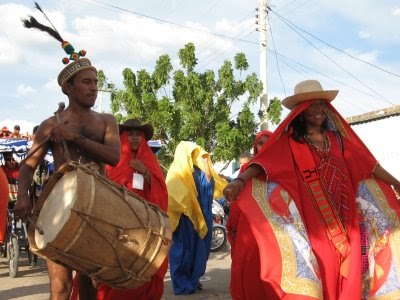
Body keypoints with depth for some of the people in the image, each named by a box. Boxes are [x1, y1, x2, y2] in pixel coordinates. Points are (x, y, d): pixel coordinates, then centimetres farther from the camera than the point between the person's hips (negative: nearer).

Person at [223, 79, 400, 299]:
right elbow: (265, 162, -14)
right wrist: (240, 180, -30)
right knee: (319, 272, -7)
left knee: (347, 275, 5)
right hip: (311, 222, -4)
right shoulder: (288, 141, 0)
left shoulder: (337, 138, 13)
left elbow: (367, 164, 15)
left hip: (344, 221, 4)